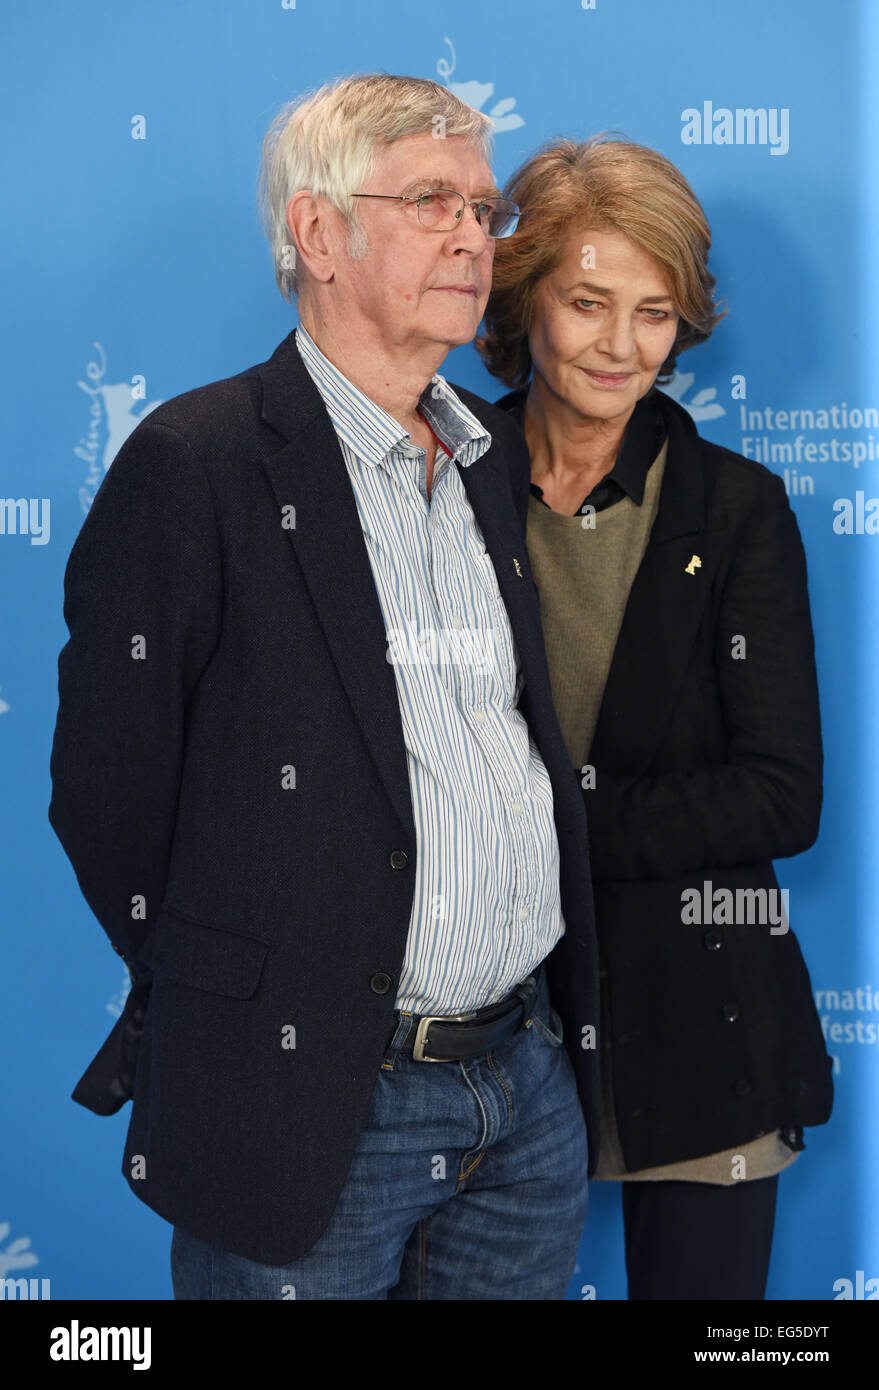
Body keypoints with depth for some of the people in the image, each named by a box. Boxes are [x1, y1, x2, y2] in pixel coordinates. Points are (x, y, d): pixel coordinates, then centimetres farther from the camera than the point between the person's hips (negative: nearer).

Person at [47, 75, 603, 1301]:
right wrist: (234, 1007, 0)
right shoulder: (195, 464, -10)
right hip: (309, 1105, -5)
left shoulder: (505, 461, 9)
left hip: (535, 1089, 6)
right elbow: (107, 787, -9)